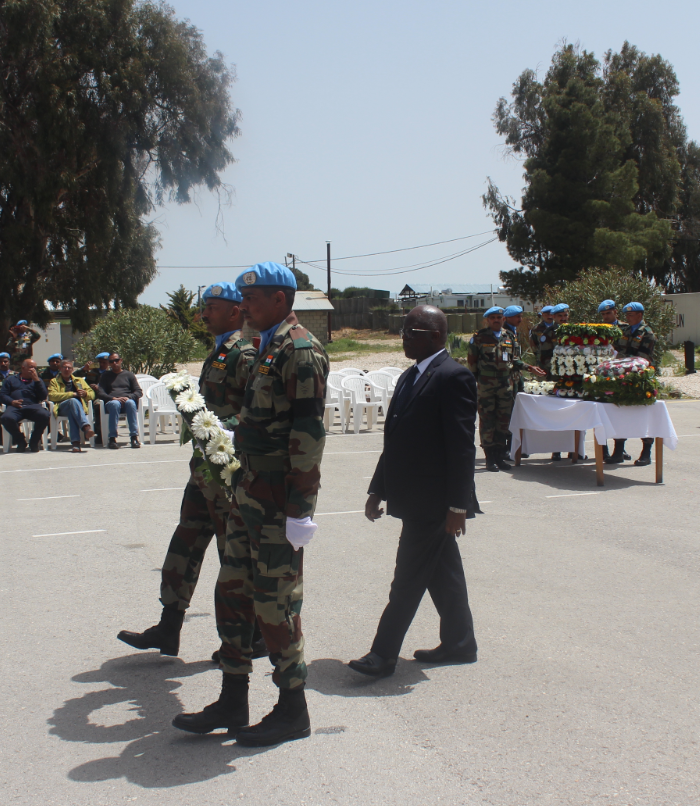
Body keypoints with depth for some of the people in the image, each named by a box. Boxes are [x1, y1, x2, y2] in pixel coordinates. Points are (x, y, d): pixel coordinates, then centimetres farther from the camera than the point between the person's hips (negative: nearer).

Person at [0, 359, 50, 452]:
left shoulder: (37, 380, 29)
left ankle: (34, 441, -10)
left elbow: (43, 397, 12)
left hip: (32, 406, 1)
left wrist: (37, 380, 4)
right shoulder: (11, 379, 27)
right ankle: (20, 441, -11)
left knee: (44, 415, -35)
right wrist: (12, 401, -7)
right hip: (15, 406, 0)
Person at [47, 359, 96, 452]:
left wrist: (85, 393, -3)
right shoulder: (54, 381, 24)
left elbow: (92, 394, 24)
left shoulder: (79, 381, 33)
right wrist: (72, 394, -5)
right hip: (61, 408, -2)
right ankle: (86, 427, -59)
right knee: (73, 401, -39)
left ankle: (75, 442, -53)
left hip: (79, 406, 2)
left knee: (72, 413, -39)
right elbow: (52, 396, 2)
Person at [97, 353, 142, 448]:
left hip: (127, 400, 0)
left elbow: (139, 392, 12)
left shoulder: (129, 374, 23)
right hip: (111, 402, 0)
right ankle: (112, 438, -44)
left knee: (130, 403, -38)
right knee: (115, 404, -39)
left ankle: (134, 437, -44)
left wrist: (128, 397, -10)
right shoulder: (105, 375, 23)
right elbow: (100, 393, 8)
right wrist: (114, 398, -11)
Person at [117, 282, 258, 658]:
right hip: (205, 468, 10)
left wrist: (226, 430, -29)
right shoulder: (218, 353, 16)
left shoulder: (244, 353, -14)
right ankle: (168, 629, 25)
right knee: (186, 544, 14)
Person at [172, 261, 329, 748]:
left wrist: (301, 509, -22)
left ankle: (293, 711, 15)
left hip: (280, 501, -10)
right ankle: (232, 702, 24)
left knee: (276, 601, 0)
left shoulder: (300, 351, -15)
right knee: (233, 593, 13)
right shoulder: (270, 349, 16)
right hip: (251, 492, 10)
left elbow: (309, 433, -21)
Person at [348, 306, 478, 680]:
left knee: (408, 579, -2)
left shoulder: (453, 377, -15)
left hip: (432, 501, -9)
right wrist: (377, 490, 14)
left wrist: (457, 505, -19)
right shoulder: (410, 377, 14)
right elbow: (396, 439, 17)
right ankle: (458, 643, 27)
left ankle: (383, 655, 5)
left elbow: (462, 447, -18)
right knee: (443, 574, 16)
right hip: (413, 497, 9)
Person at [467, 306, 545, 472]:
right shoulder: (479, 338, 0)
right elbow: (472, 362, 1)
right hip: (485, 386, -4)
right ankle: (490, 459, 4)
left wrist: (528, 367, 1)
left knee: (504, 421, 7)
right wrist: (473, 382, -4)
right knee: (487, 421, -2)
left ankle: (500, 456, 16)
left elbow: (514, 359, 16)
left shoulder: (510, 338, 12)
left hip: (506, 385, 4)